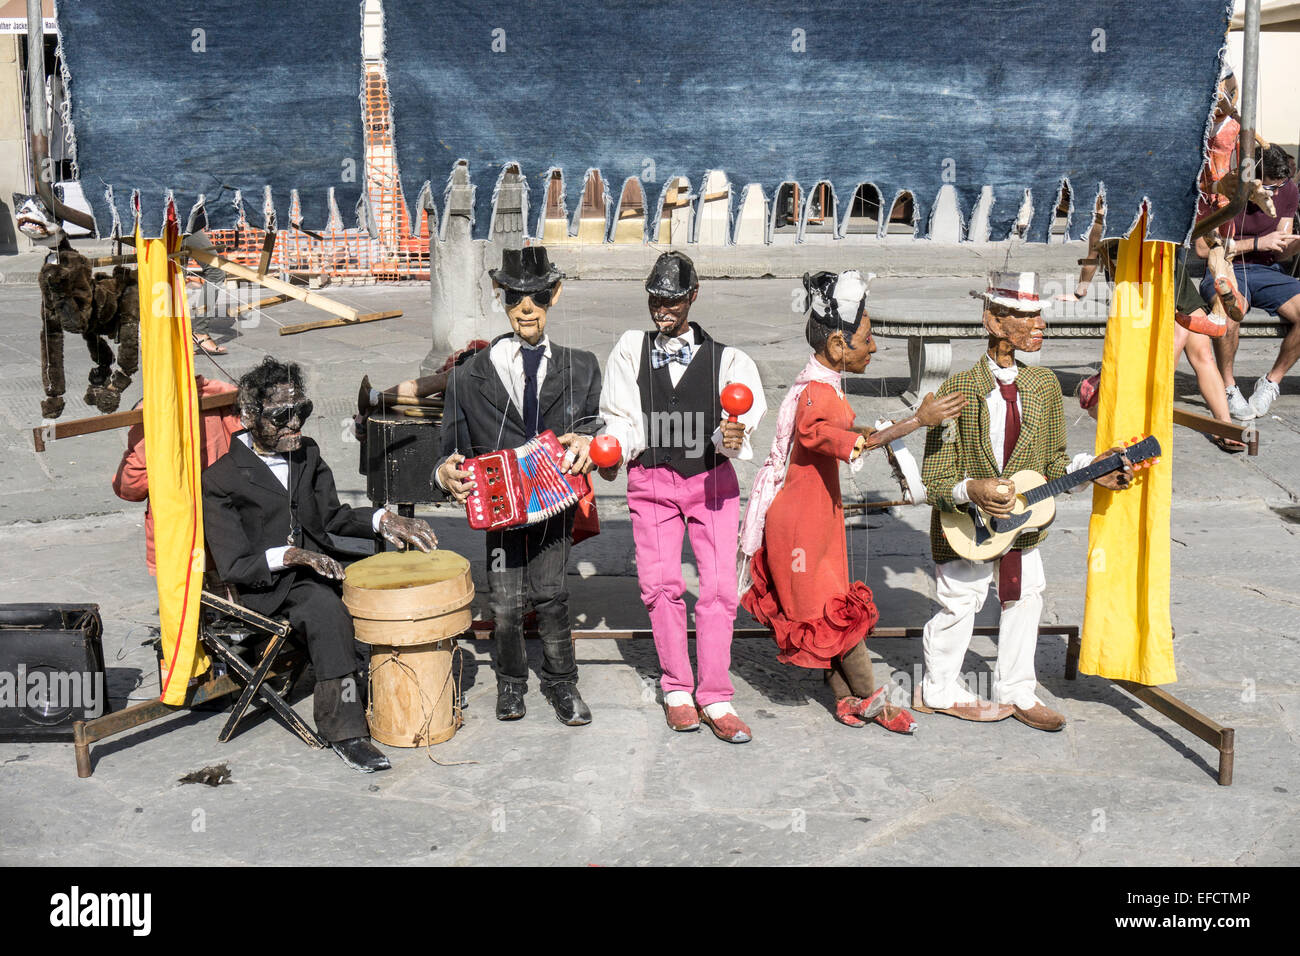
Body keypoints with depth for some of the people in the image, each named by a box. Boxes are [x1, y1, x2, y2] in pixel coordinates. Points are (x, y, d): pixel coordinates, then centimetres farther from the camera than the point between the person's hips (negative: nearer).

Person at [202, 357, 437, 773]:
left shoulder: (307, 454, 9)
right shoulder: (221, 479, -11)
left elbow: (332, 516, 16)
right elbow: (233, 566, -14)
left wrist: (382, 520, -3)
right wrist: (289, 556, -28)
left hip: (317, 567, 6)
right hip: (266, 584, -6)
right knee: (327, 610, -34)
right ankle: (345, 731, -28)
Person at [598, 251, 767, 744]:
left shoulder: (723, 357, 5)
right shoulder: (630, 349, 8)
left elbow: (732, 434, -3)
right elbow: (621, 420, 4)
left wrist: (732, 436, -25)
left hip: (712, 480, 0)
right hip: (651, 481, 1)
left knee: (719, 586, -6)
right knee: (660, 584, -3)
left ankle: (715, 700, 2)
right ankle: (678, 689, 13)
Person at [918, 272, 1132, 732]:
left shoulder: (1044, 384, 0)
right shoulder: (959, 391, -17)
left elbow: (1052, 460, 8)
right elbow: (935, 477, -15)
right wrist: (971, 490, -33)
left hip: (1023, 519, 6)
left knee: (1024, 600, 15)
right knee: (958, 608, 7)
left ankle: (1015, 692, 35)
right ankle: (940, 690, 31)